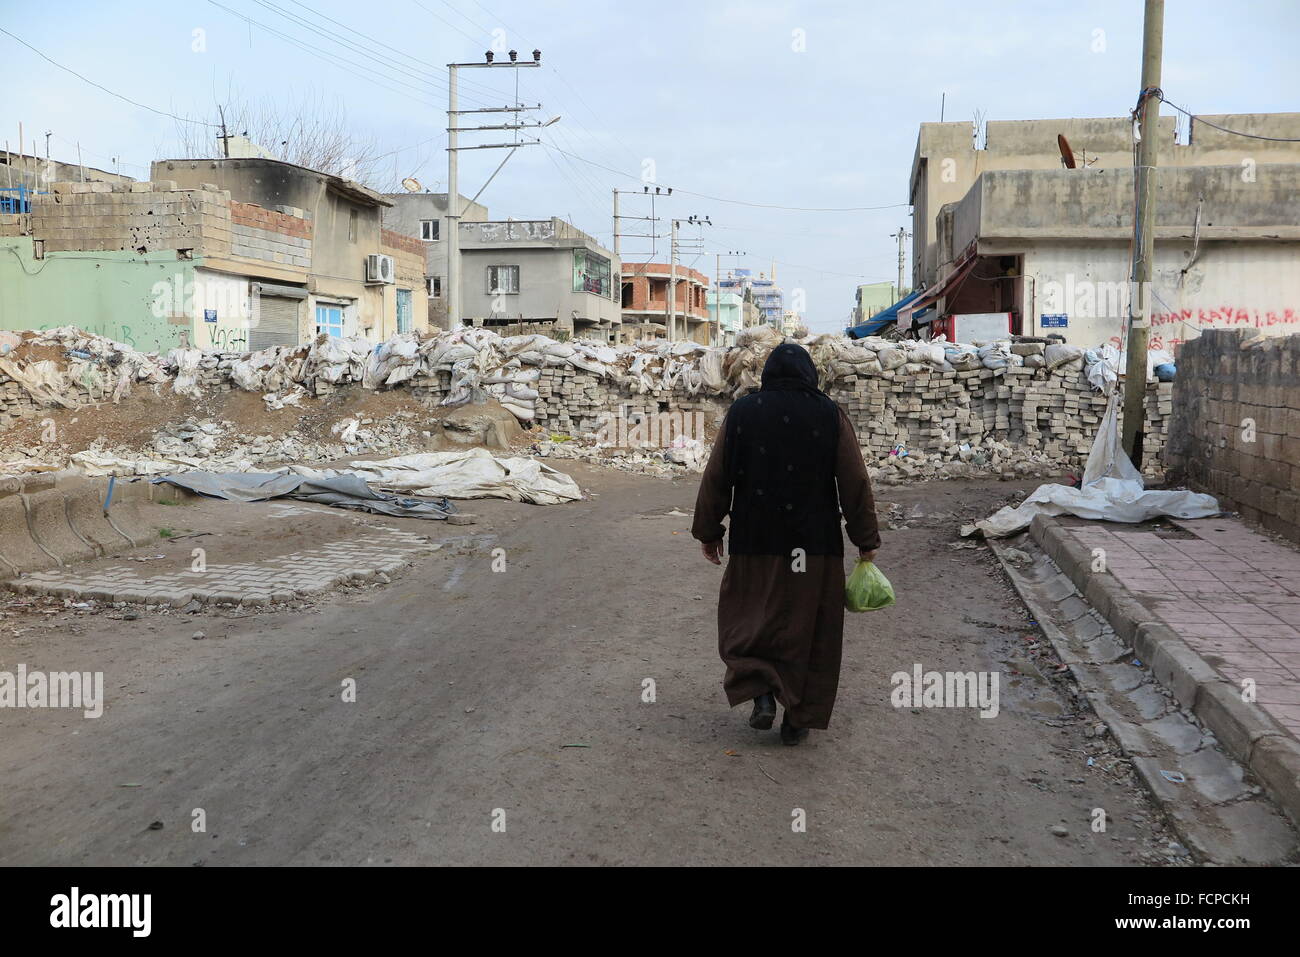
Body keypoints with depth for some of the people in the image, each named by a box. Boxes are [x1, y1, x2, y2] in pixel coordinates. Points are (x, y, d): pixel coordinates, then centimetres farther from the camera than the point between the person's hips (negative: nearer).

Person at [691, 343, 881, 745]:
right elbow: (856, 484, -3)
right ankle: (798, 717, 14)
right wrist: (866, 540, 6)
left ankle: (761, 691, -4)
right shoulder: (830, 415, -3)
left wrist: (708, 532, 13)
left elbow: (716, 479, 3)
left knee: (749, 618, 15)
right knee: (808, 628, 10)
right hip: (815, 546, 0)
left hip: (755, 542, 0)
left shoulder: (741, 413, 0)